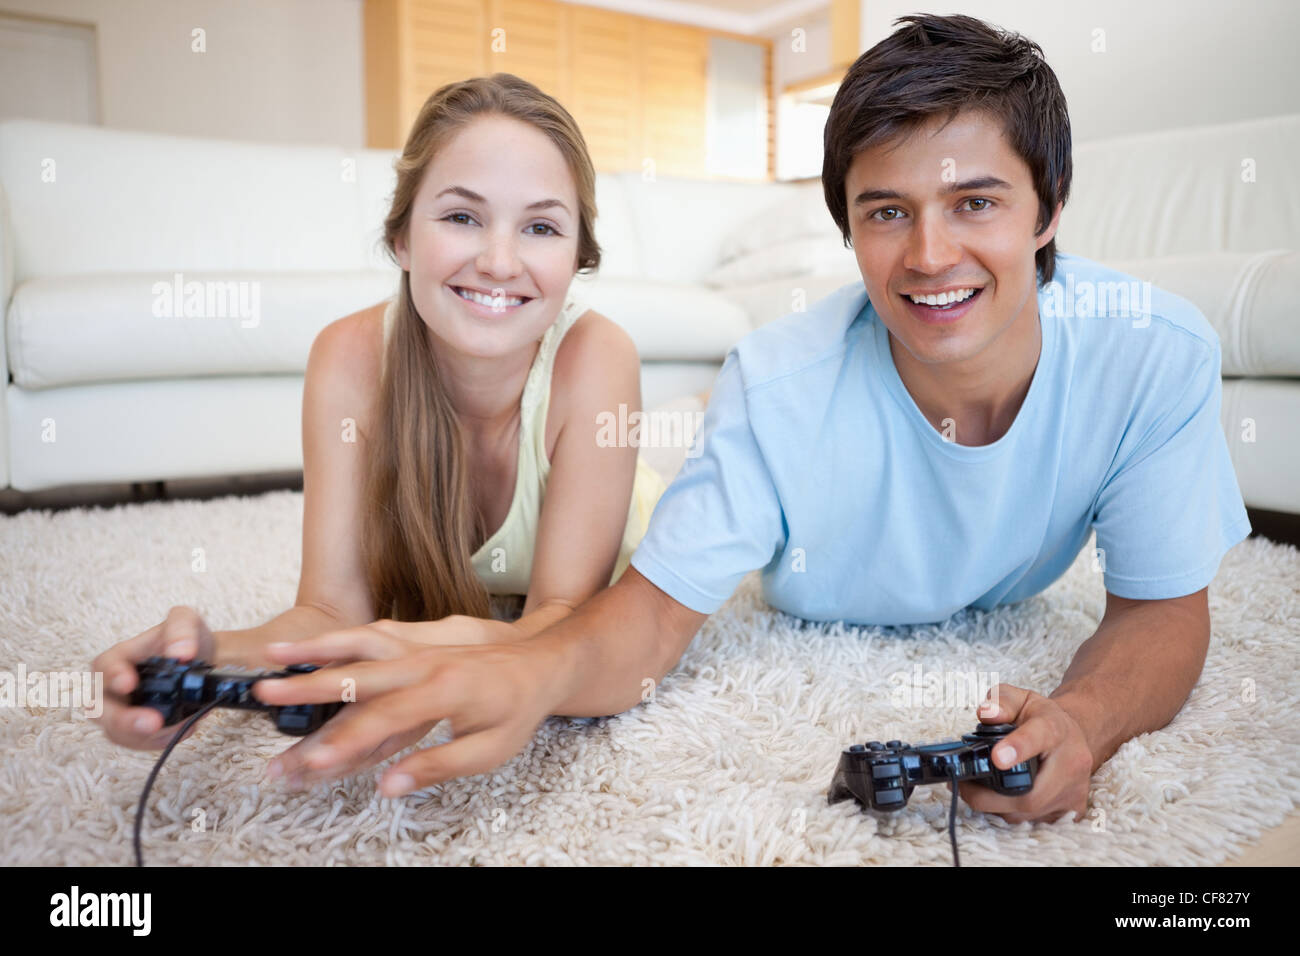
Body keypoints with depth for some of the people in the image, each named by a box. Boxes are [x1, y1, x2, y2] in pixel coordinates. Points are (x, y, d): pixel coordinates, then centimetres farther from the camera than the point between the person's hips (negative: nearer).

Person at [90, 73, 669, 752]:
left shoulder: (596, 359, -35)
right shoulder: (347, 359, -28)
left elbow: (566, 611, -33)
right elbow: (333, 609, -30)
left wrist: (481, 645, -56)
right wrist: (218, 658, -51)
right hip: (434, 597, 1)